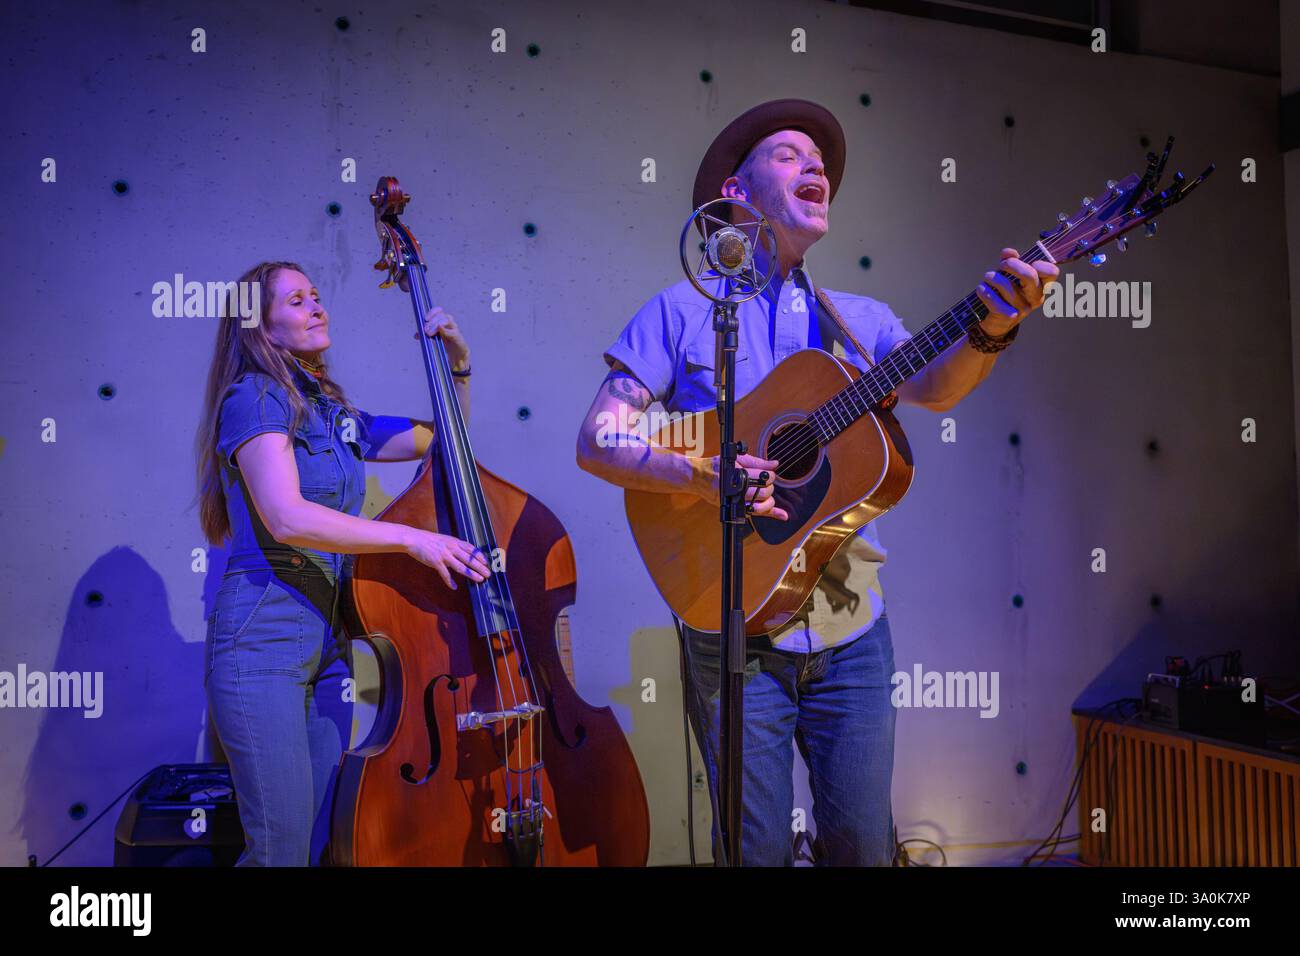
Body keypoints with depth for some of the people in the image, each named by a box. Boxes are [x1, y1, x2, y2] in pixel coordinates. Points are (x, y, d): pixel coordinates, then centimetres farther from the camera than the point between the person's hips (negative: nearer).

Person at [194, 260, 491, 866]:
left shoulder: (333, 412, 18)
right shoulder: (255, 397, -6)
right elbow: (287, 518, -21)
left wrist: (459, 363, 13)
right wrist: (411, 538, -23)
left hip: (330, 637, 8)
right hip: (263, 636, -7)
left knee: (325, 840, 9)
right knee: (282, 850, -6)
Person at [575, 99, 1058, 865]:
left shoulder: (862, 319, 10)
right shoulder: (683, 311, 0)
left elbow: (933, 387, -10)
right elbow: (597, 441, -5)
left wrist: (993, 328, -30)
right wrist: (703, 475, -21)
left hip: (849, 628, 3)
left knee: (864, 843, 9)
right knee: (758, 846, 5)